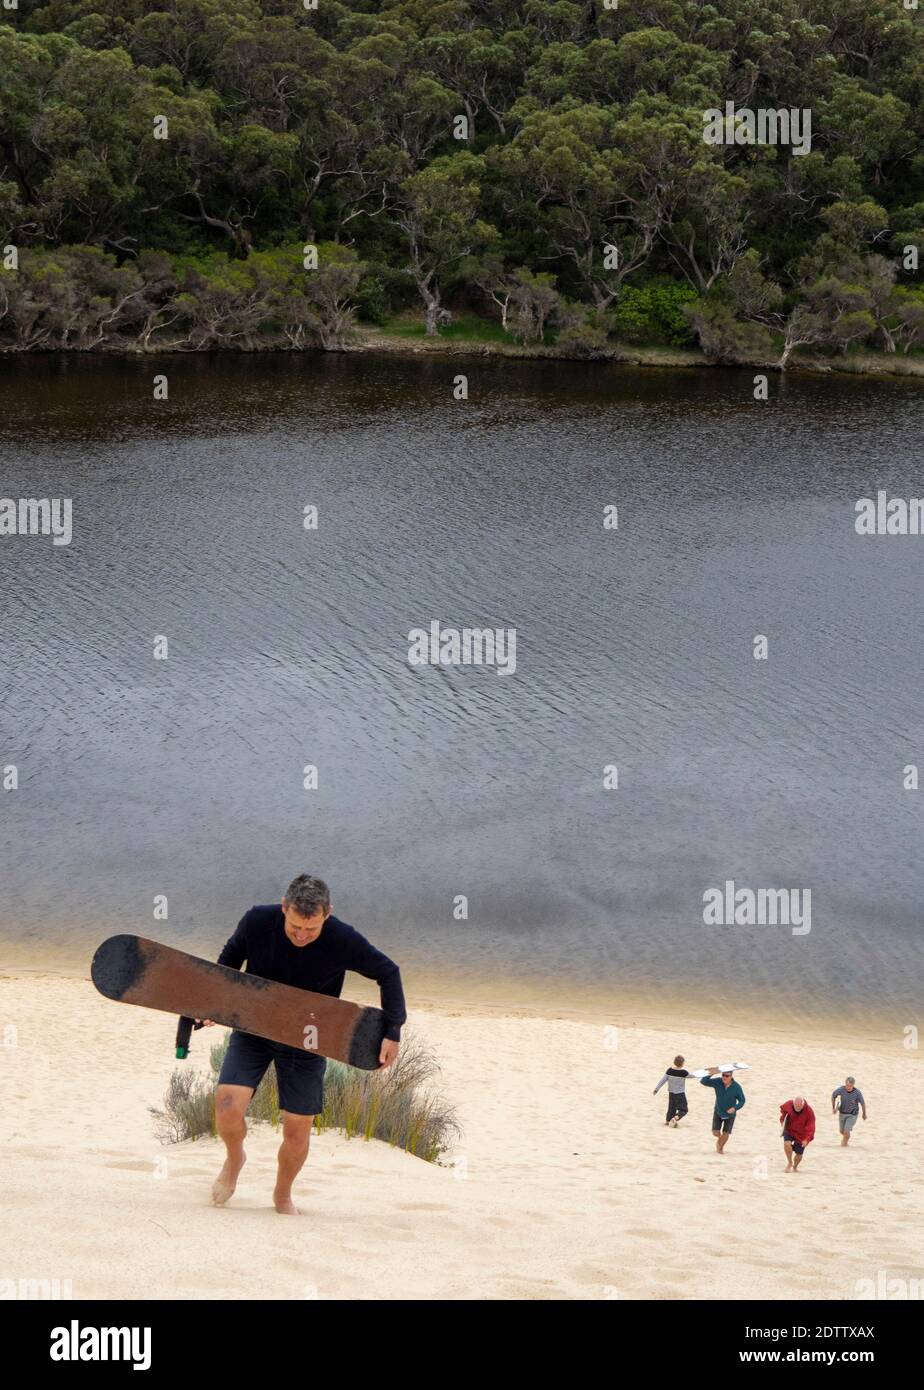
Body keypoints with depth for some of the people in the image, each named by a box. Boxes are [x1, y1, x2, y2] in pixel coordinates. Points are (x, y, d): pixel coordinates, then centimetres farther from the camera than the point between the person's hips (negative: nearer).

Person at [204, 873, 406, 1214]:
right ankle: (235, 1158, 18)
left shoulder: (343, 940, -21)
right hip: (252, 1029, 0)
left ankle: (283, 1195, 30)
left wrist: (393, 1031, -9)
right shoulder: (257, 921, -19)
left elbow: (388, 972, -5)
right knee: (228, 1109, -18)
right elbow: (231, 956, 4)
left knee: (298, 1130, -1)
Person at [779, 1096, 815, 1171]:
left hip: (801, 1135, -1)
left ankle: (795, 1167, 36)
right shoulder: (788, 1104, -19)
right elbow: (782, 1108, 8)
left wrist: (807, 1139, -36)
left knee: (799, 1154, 4)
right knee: (787, 1143, -27)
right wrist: (782, 1119, -5)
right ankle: (789, 1162, -4)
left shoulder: (809, 1112, -26)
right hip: (789, 1130, 1)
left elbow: (811, 1128, -25)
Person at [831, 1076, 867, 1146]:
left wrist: (864, 1114, 6)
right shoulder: (841, 1089, -22)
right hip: (842, 1113, 3)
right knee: (842, 1131, 17)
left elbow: (863, 1103, -8)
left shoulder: (857, 1093, -26)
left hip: (852, 1115, -3)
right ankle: (846, 1138, 53)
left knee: (846, 1131, -15)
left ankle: (844, 1144, 15)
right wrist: (833, 1108, 2)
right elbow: (833, 1095, -1)